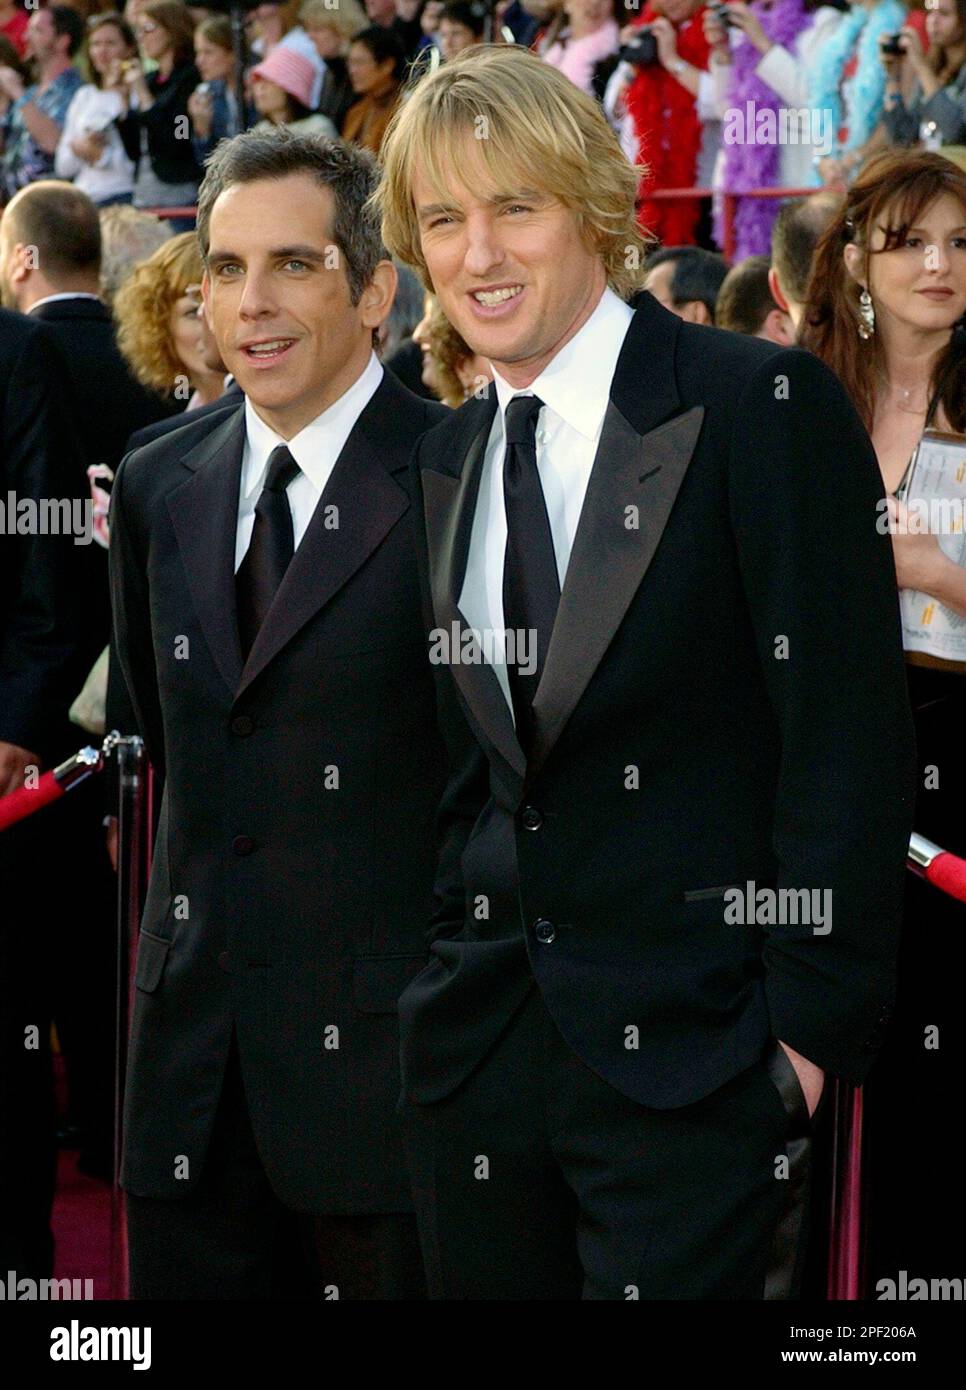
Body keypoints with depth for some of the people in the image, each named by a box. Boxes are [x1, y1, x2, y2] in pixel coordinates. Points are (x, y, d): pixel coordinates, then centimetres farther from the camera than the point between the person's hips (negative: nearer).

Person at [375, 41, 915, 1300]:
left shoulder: (763, 408, -8)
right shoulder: (449, 456, 13)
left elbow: (847, 738, -11)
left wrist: (814, 1019, -14)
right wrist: (450, 970, 9)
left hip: (689, 1049, -6)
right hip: (479, 1042, 6)